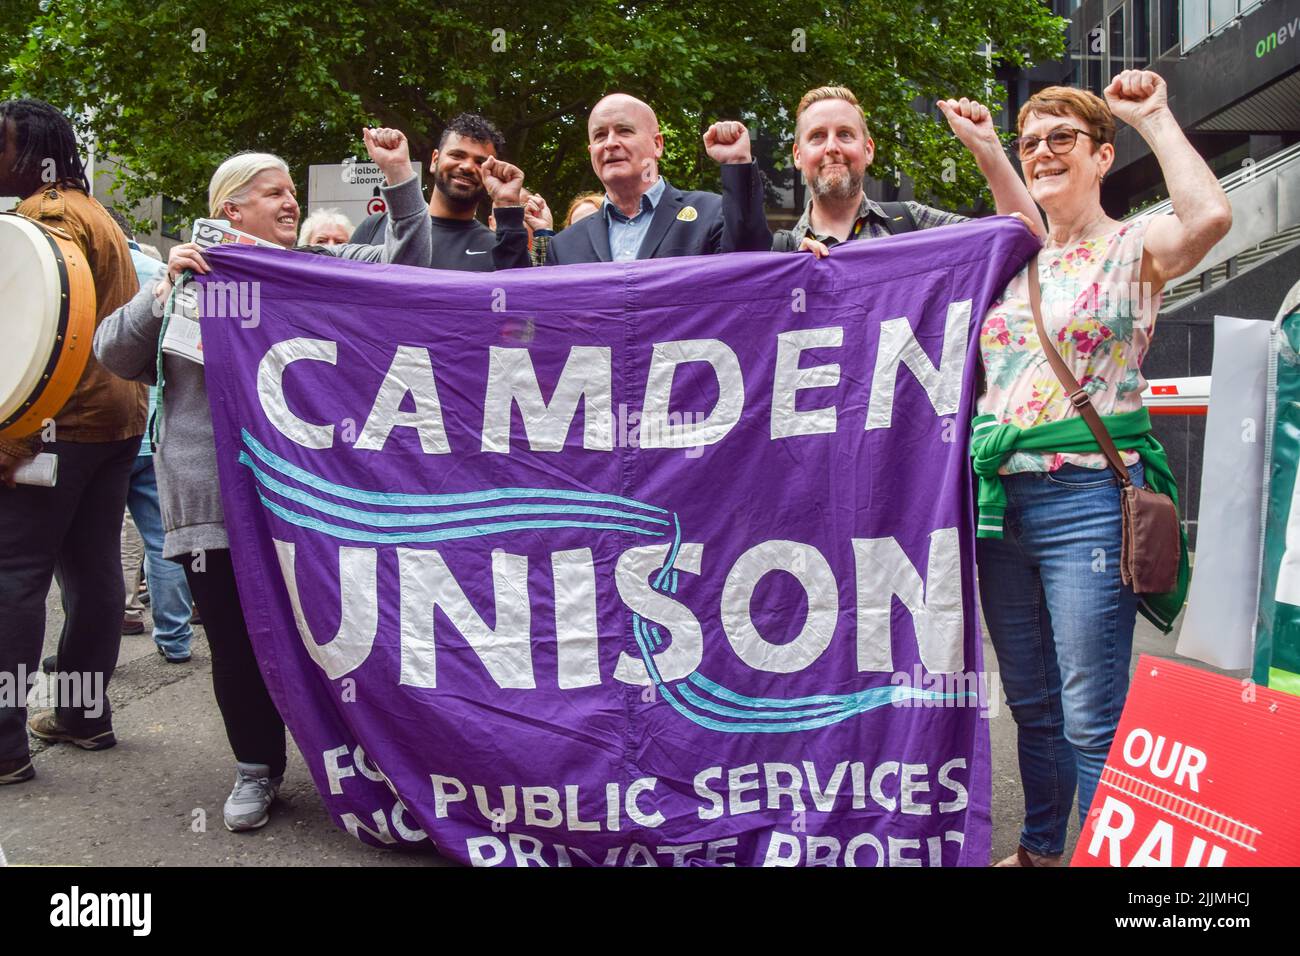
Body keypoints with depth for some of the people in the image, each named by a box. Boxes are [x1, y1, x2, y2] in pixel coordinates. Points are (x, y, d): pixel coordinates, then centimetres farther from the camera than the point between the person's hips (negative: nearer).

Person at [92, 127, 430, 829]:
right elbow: (114, 355, 2)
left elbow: (404, 266, 4)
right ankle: (257, 767, 26)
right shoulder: (189, 278, 8)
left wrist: (400, 178, -6)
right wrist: (166, 286, -11)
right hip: (215, 501, 0)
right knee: (236, 641, 8)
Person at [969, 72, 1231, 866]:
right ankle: (1040, 850, 32)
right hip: (1004, 500, 6)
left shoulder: (1134, 247, -3)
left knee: (1092, 717, -4)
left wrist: (1154, 117, -12)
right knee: (1032, 704, 17)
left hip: (1088, 500, -6)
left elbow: (1211, 216, -25)